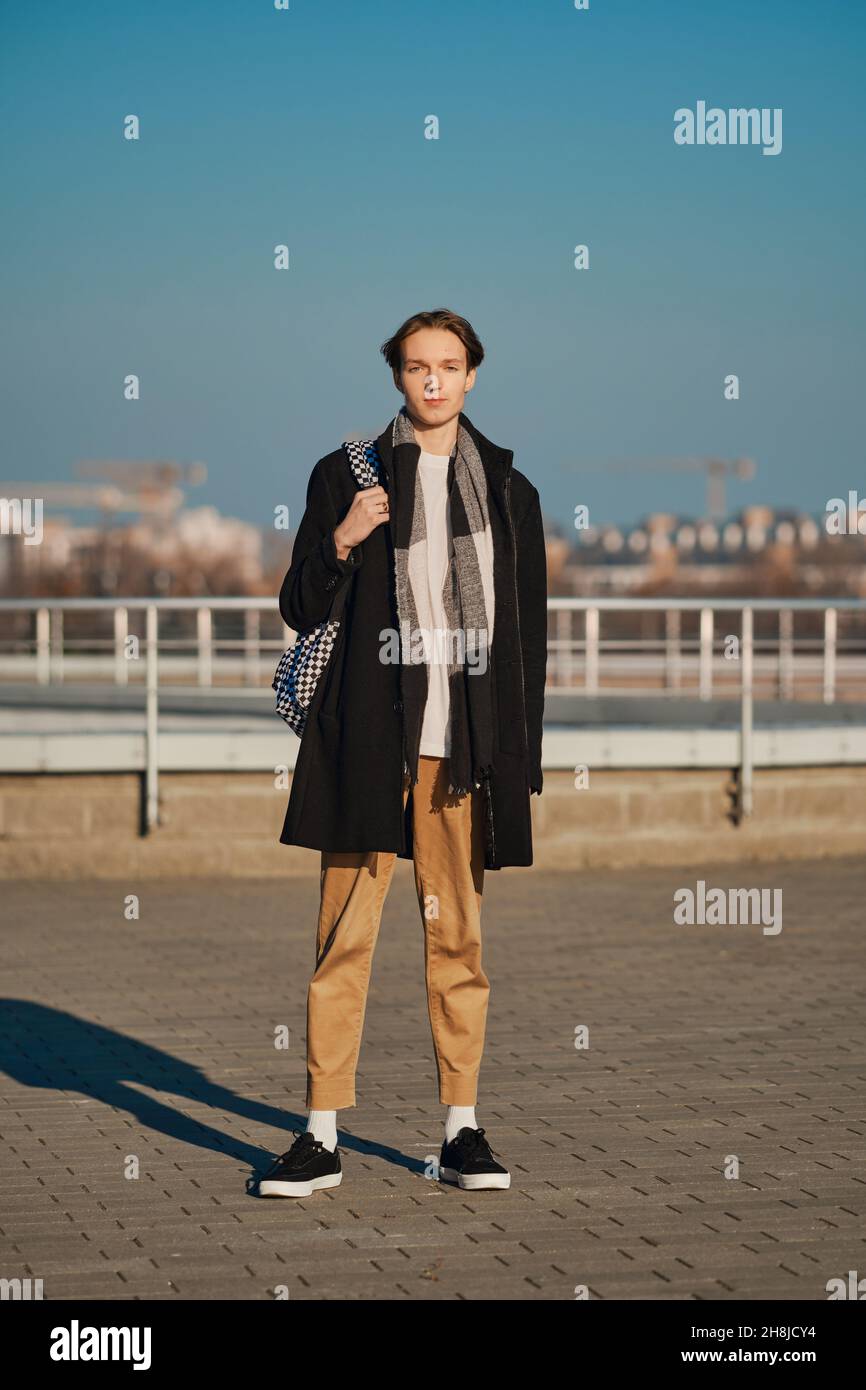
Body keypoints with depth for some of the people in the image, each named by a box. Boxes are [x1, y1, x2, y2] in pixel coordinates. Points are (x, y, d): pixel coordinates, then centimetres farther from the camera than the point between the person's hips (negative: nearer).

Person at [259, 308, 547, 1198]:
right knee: (344, 936, -2)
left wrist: (521, 756, 6)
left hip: (464, 748, 1)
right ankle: (322, 1137, 2)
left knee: (459, 935, 5)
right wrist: (341, 542, -13)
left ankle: (462, 1130, 12)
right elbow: (299, 611, 7)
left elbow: (528, 632, 12)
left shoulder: (507, 488, 11)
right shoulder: (346, 476, 7)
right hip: (366, 741, -1)